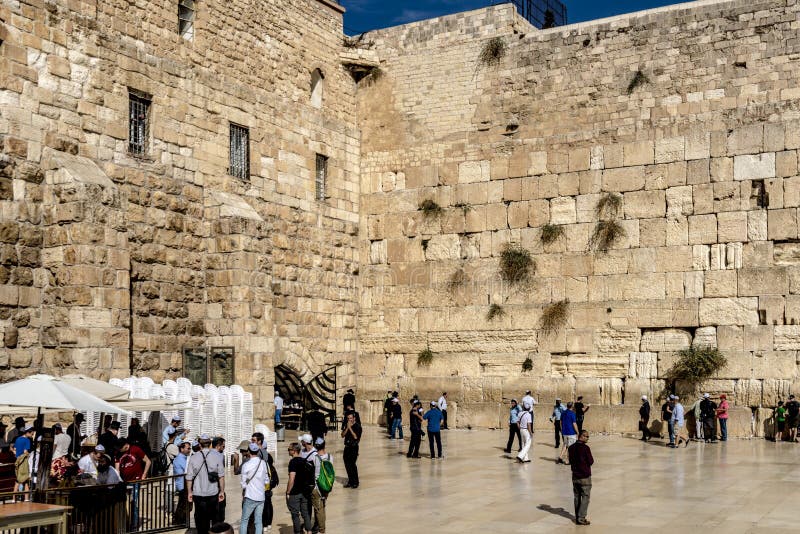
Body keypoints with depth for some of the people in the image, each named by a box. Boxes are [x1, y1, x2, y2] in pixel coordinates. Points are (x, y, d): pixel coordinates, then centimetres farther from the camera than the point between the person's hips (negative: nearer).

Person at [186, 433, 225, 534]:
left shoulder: (193, 458, -6)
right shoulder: (216, 457, -5)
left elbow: (189, 478, -3)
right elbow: (221, 476, -4)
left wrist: (189, 492, 7)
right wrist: (222, 491, 5)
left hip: (198, 494, -1)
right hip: (213, 493, 1)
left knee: (200, 519, 10)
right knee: (213, 518, 14)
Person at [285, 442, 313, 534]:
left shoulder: (293, 462, -15)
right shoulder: (305, 461, 8)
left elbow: (292, 479, -20)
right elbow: (309, 476, 15)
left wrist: (288, 492, -12)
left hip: (294, 493, -7)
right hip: (305, 492, 7)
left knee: (295, 514, 3)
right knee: (306, 513, 13)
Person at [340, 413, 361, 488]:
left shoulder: (357, 426, -8)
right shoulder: (346, 425, 9)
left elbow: (356, 436, -18)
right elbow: (342, 435, 3)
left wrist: (350, 428, -17)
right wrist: (347, 428, -10)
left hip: (354, 448, -6)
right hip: (347, 447, 6)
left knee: (352, 465, -10)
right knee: (347, 465, 7)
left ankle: (355, 482, 0)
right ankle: (350, 481, 17)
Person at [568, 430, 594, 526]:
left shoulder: (571, 448, 2)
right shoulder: (585, 448, -18)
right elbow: (591, 462, -12)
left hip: (575, 476, 6)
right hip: (585, 477, -6)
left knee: (577, 497, 14)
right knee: (585, 497, 2)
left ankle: (577, 517, 19)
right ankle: (581, 518, -1)